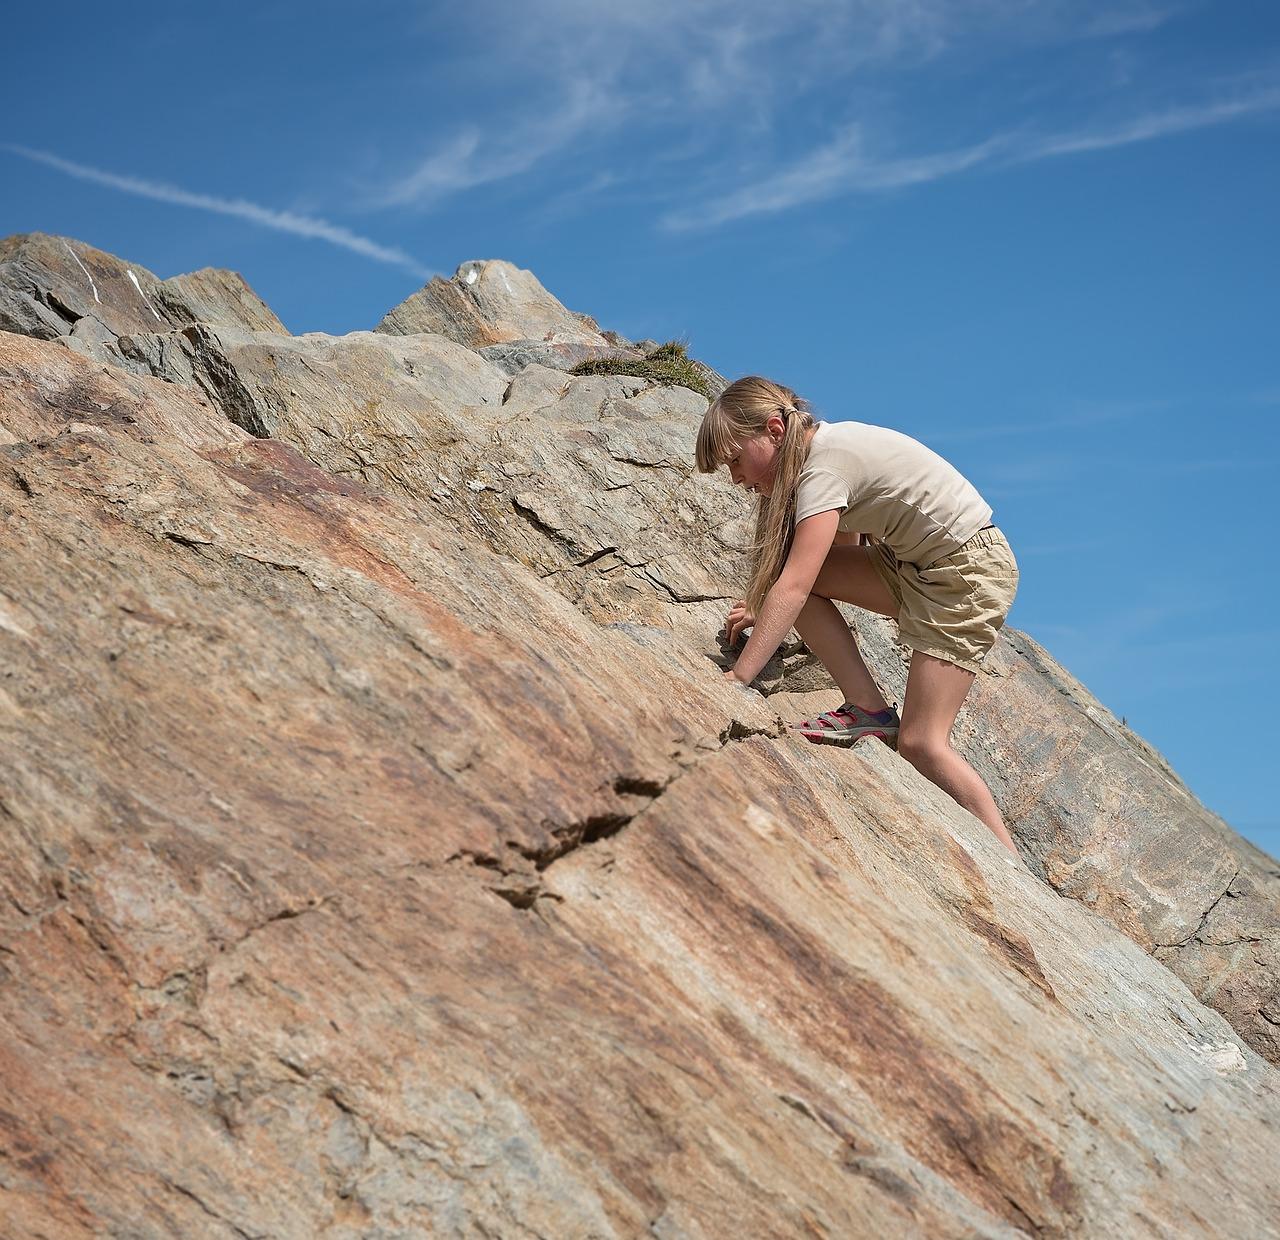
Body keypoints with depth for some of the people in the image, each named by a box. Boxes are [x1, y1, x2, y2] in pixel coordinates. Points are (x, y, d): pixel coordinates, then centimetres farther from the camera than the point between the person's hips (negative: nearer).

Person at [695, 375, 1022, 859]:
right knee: (806, 569, -5)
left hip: (969, 569, -9)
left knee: (920, 742, -12)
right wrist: (764, 609, 5)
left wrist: (737, 676, -32)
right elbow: (842, 550, 14)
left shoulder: (825, 465, -23)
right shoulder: (823, 447, 5)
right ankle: (868, 709, -2)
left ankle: (1009, 860, -4)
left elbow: (794, 587, -31)